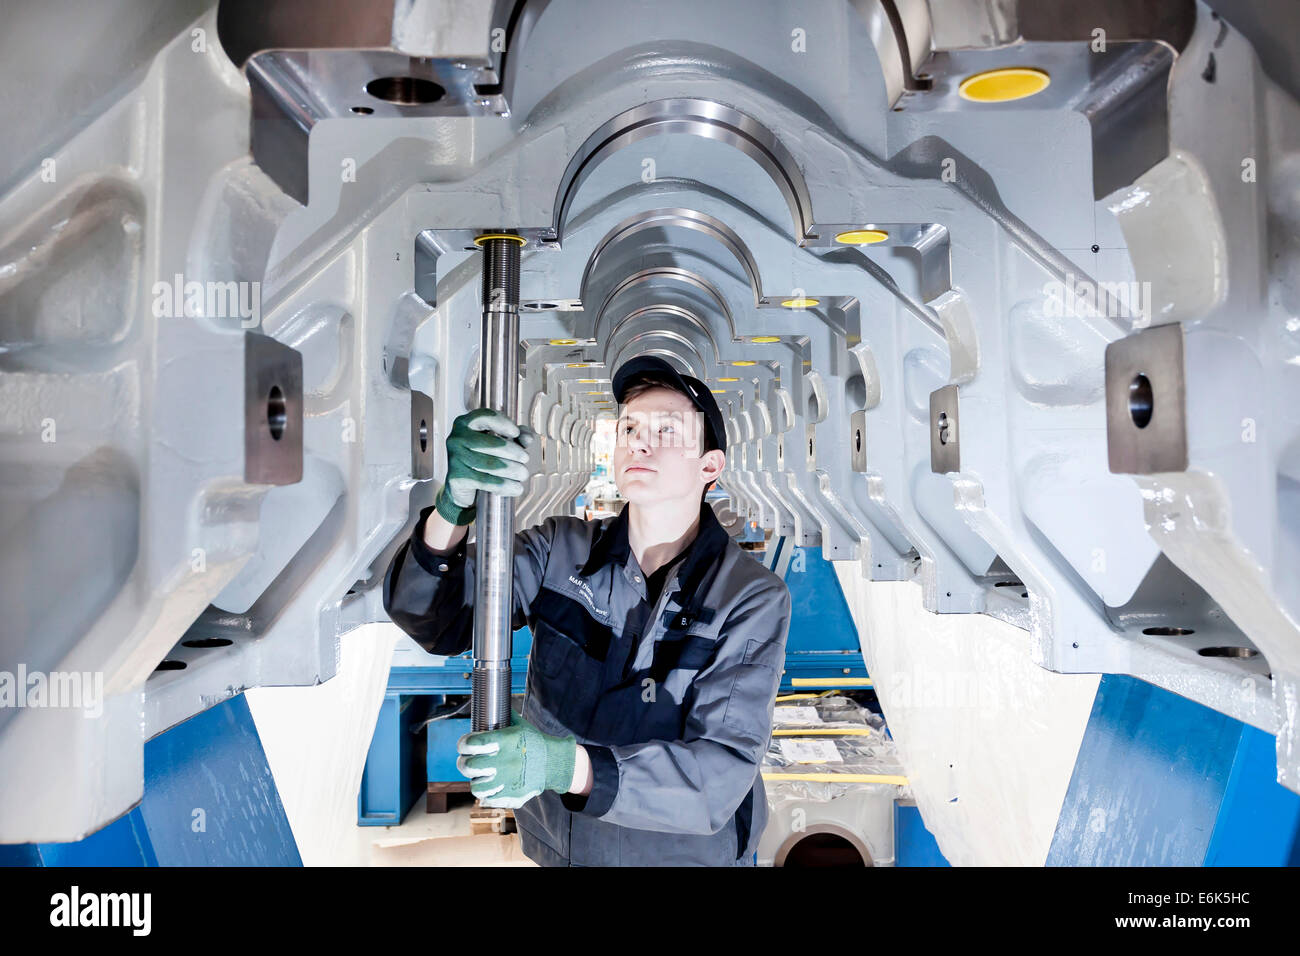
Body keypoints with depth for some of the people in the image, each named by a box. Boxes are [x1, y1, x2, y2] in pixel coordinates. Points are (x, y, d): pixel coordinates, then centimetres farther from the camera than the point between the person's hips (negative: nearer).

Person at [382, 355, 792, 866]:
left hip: (681, 852, -2)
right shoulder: (561, 550, -10)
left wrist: (569, 766, -41)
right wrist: (451, 512, -38)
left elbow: (721, 773, -27)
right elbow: (433, 619, -18)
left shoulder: (753, 598, -20)